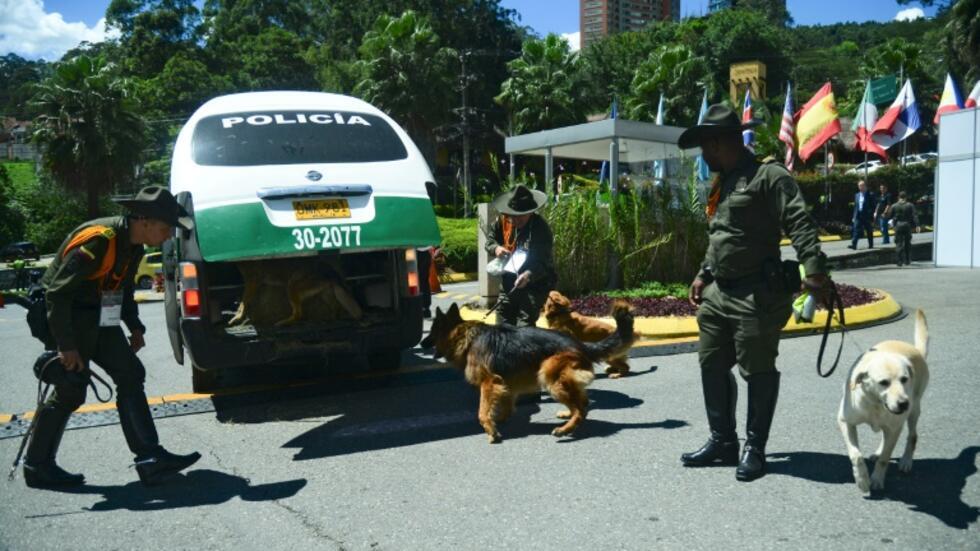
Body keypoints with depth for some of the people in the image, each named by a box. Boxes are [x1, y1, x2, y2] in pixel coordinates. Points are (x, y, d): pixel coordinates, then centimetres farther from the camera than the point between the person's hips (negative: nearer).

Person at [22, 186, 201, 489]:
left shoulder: (132, 244, 3)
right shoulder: (98, 241, -26)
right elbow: (57, 293, -26)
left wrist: (135, 327, 7)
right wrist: (66, 346, -24)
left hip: (100, 321, 9)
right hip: (69, 319, -9)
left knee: (131, 375, 2)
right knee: (70, 393, -2)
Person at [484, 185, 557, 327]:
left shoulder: (541, 229, -21)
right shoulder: (504, 220, -5)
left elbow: (544, 263, -27)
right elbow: (490, 239, 10)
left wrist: (529, 275, -46)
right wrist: (496, 248, -14)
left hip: (535, 285, -6)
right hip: (509, 283, 6)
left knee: (524, 327, -14)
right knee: (503, 325, 14)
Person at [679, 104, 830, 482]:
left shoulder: (769, 175, -10)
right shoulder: (722, 183, 18)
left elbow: (799, 223, -20)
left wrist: (813, 268, -30)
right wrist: (704, 275, 22)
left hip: (756, 294, -9)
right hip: (717, 294, 9)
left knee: (757, 372, 2)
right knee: (712, 367, 13)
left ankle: (754, 447, 16)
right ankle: (722, 441, 26)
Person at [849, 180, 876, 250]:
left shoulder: (870, 195, -4)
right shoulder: (857, 195, 12)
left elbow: (874, 206, -5)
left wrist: (873, 215, -11)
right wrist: (854, 216, 10)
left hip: (867, 216, -4)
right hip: (858, 216, 4)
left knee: (869, 231, 7)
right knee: (856, 230, -7)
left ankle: (871, 245, 18)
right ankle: (854, 244, -12)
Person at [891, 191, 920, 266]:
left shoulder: (894, 206, -1)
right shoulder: (910, 205, -1)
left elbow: (891, 216, 5)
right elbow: (914, 216, -7)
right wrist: (917, 225, -9)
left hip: (898, 226, -1)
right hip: (907, 225, 1)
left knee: (899, 243, 1)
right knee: (907, 243, 13)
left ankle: (899, 261, -7)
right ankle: (907, 260, 17)